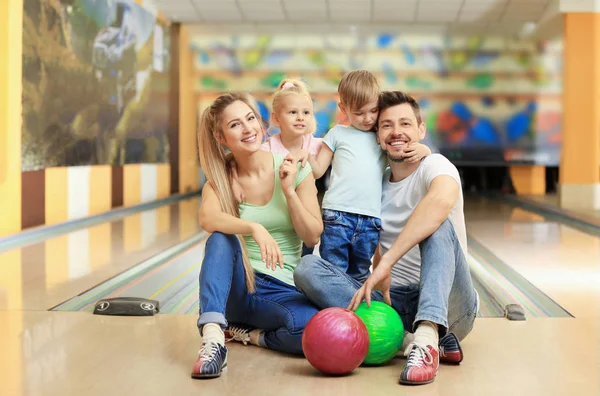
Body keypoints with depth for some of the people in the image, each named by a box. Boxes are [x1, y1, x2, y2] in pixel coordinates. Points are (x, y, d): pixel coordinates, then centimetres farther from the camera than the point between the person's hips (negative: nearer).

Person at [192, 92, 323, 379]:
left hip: (282, 289, 0)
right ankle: (213, 338, -41)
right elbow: (207, 219, -24)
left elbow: (313, 236, -3)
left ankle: (251, 334, -6)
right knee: (221, 239, -32)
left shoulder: (295, 171, -2)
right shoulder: (220, 178, 0)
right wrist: (255, 228, -40)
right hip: (236, 287, 1)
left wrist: (289, 191, -15)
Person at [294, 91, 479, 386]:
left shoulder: (435, 165, -6)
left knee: (437, 221, -30)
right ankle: (422, 340, -29)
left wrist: (387, 262, -36)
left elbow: (442, 199, -32)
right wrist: (377, 283, 1)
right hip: (394, 301, 5)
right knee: (307, 268, -16)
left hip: (447, 306, -5)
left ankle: (426, 339, -46)